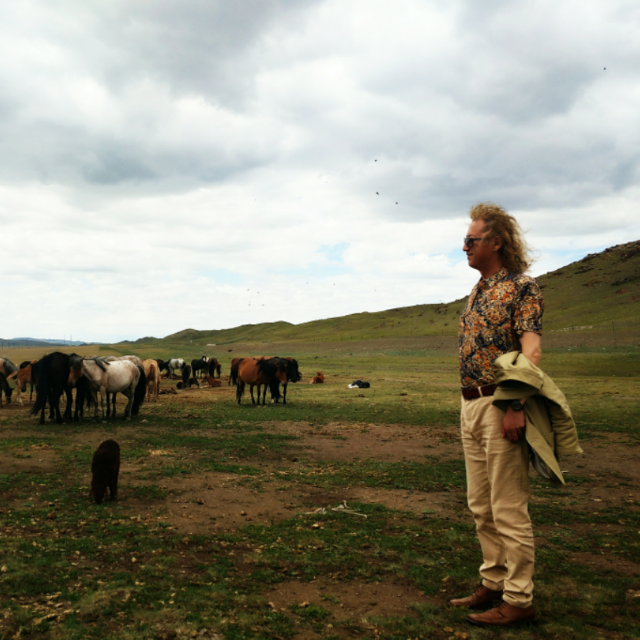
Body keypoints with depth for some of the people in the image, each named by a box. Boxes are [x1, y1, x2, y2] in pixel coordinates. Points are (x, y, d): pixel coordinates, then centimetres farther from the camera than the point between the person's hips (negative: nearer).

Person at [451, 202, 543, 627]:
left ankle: (519, 599, 11)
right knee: (481, 506, 15)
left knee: (508, 509, -1)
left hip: (500, 405, -9)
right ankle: (494, 583, 28)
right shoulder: (477, 291, 17)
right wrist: (470, 406, 16)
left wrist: (515, 406, -26)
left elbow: (531, 350, -17)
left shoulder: (521, 287, -8)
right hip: (470, 405, 9)